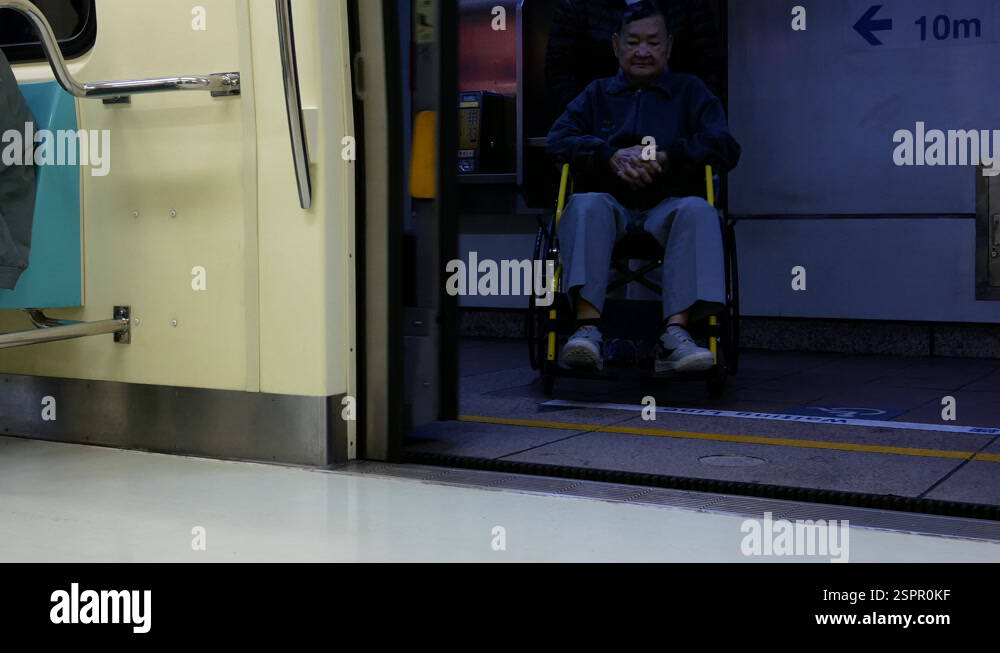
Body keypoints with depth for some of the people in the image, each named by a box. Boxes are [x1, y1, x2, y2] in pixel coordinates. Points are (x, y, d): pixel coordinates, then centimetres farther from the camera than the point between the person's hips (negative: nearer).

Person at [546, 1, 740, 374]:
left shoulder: (690, 92, 21)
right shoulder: (596, 95, 24)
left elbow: (725, 148, 5)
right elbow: (558, 142, 6)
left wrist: (666, 158, -13)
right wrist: (612, 155, -14)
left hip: (668, 206, 0)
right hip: (611, 204, 1)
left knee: (698, 211, -35)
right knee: (586, 206, -34)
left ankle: (675, 334, -46)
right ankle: (588, 328, -46)